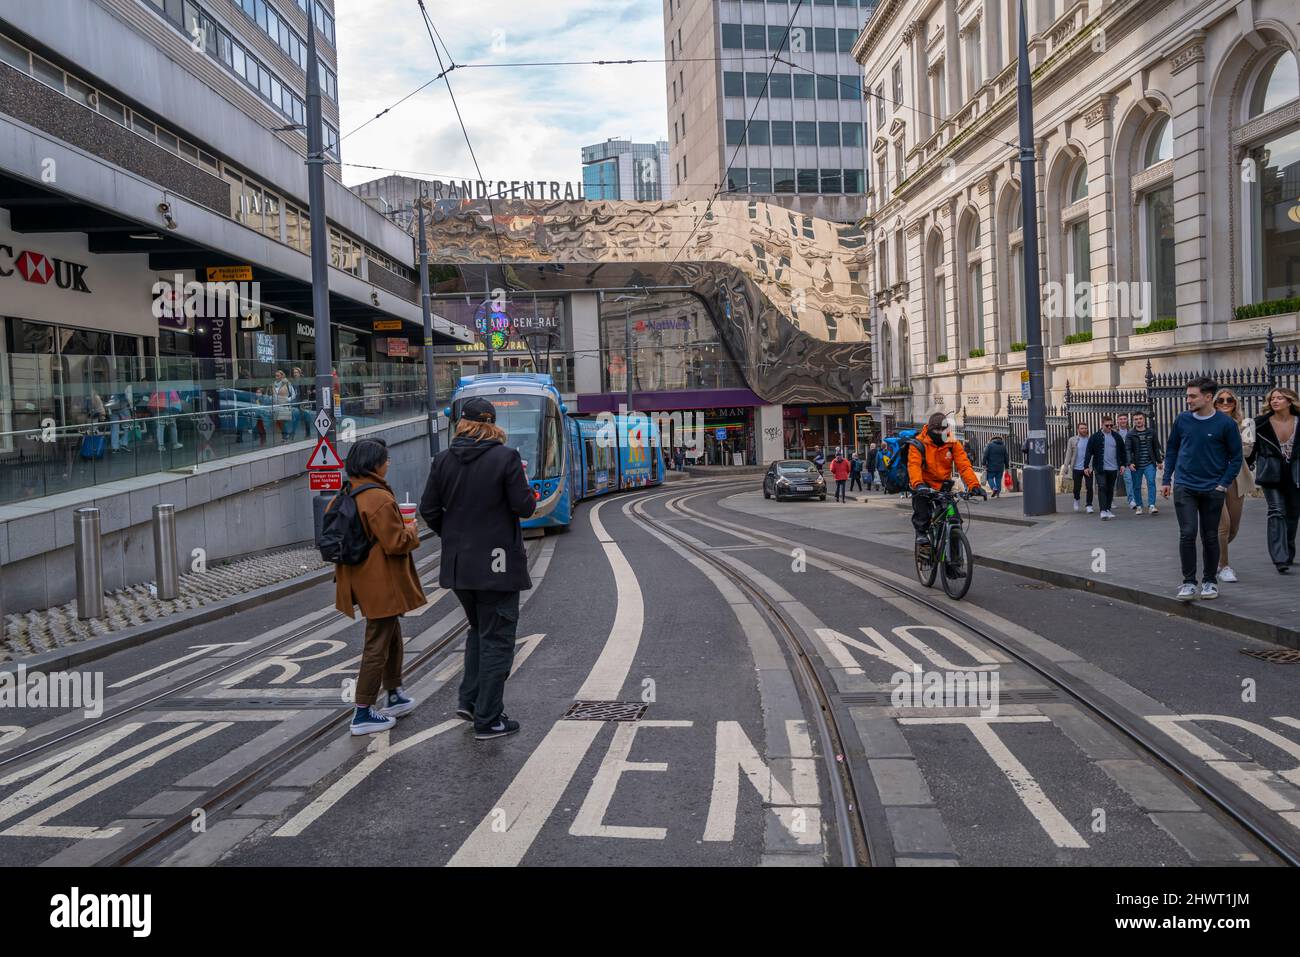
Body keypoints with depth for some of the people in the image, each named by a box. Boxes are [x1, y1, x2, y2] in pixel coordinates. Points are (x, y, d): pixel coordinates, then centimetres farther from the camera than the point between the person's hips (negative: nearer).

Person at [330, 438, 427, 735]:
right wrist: (411, 531, -3)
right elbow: (396, 543, -21)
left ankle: (393, 696, 36)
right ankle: (363, 714, 5)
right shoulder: (379, 499, -21)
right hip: (381, 582, -10)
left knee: (392, 636, 24)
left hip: (361, 579, 10)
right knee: (377, 646, -1)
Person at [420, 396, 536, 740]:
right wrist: (525, 487, 6)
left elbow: (429, 509, 3)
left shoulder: (443, 460, 1)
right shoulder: (506, 457, -13)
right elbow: (523, 507, -15)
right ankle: (488, 720, 8)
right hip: (496, 564, -5)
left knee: (478, 630, 25)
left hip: (459, 564, 5)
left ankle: (469, 699, 23)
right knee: (496, 640, 5)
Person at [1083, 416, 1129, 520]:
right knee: (1102, 488, -12)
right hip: (1100, 468, -4)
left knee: (1110, 489, 10)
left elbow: (1123, 451, 17)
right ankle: (1103, 511, -15)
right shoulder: (1095, 437, -2)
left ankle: (1108, 509, 19)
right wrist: (1086, 466, -8)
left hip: (1113, 468, 4)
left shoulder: (1117, 437, 9)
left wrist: (1123, 464, 9)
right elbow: (1089, 452, -3)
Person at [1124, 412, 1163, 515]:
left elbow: (1157, 448, 13)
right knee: (1137, 486, 6)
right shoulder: (1130, 434, 1)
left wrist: (1159, 460, 7)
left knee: (1151, 482, -15)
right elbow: (1127, 450, -7)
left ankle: (1151, 506, -18)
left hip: (1149, 464, 0)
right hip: (1136, 465, 0)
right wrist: (1130, 463, -19)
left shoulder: (1151, 433, 8)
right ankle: (1139, 506, 19)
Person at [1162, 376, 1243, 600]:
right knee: (1187, 534, -8)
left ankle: (1210, 582, 23)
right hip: (1185, 487, 1)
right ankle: (1189, 582, 0)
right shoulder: (1182, 420, 1)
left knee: (1210, 537, 9)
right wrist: (1166, 480, 9)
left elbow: (1236, 457, 0)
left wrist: (1223, 485, -7)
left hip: (1212, 490, -1)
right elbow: (1171, 450, 11)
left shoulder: (1226, 424, -6)